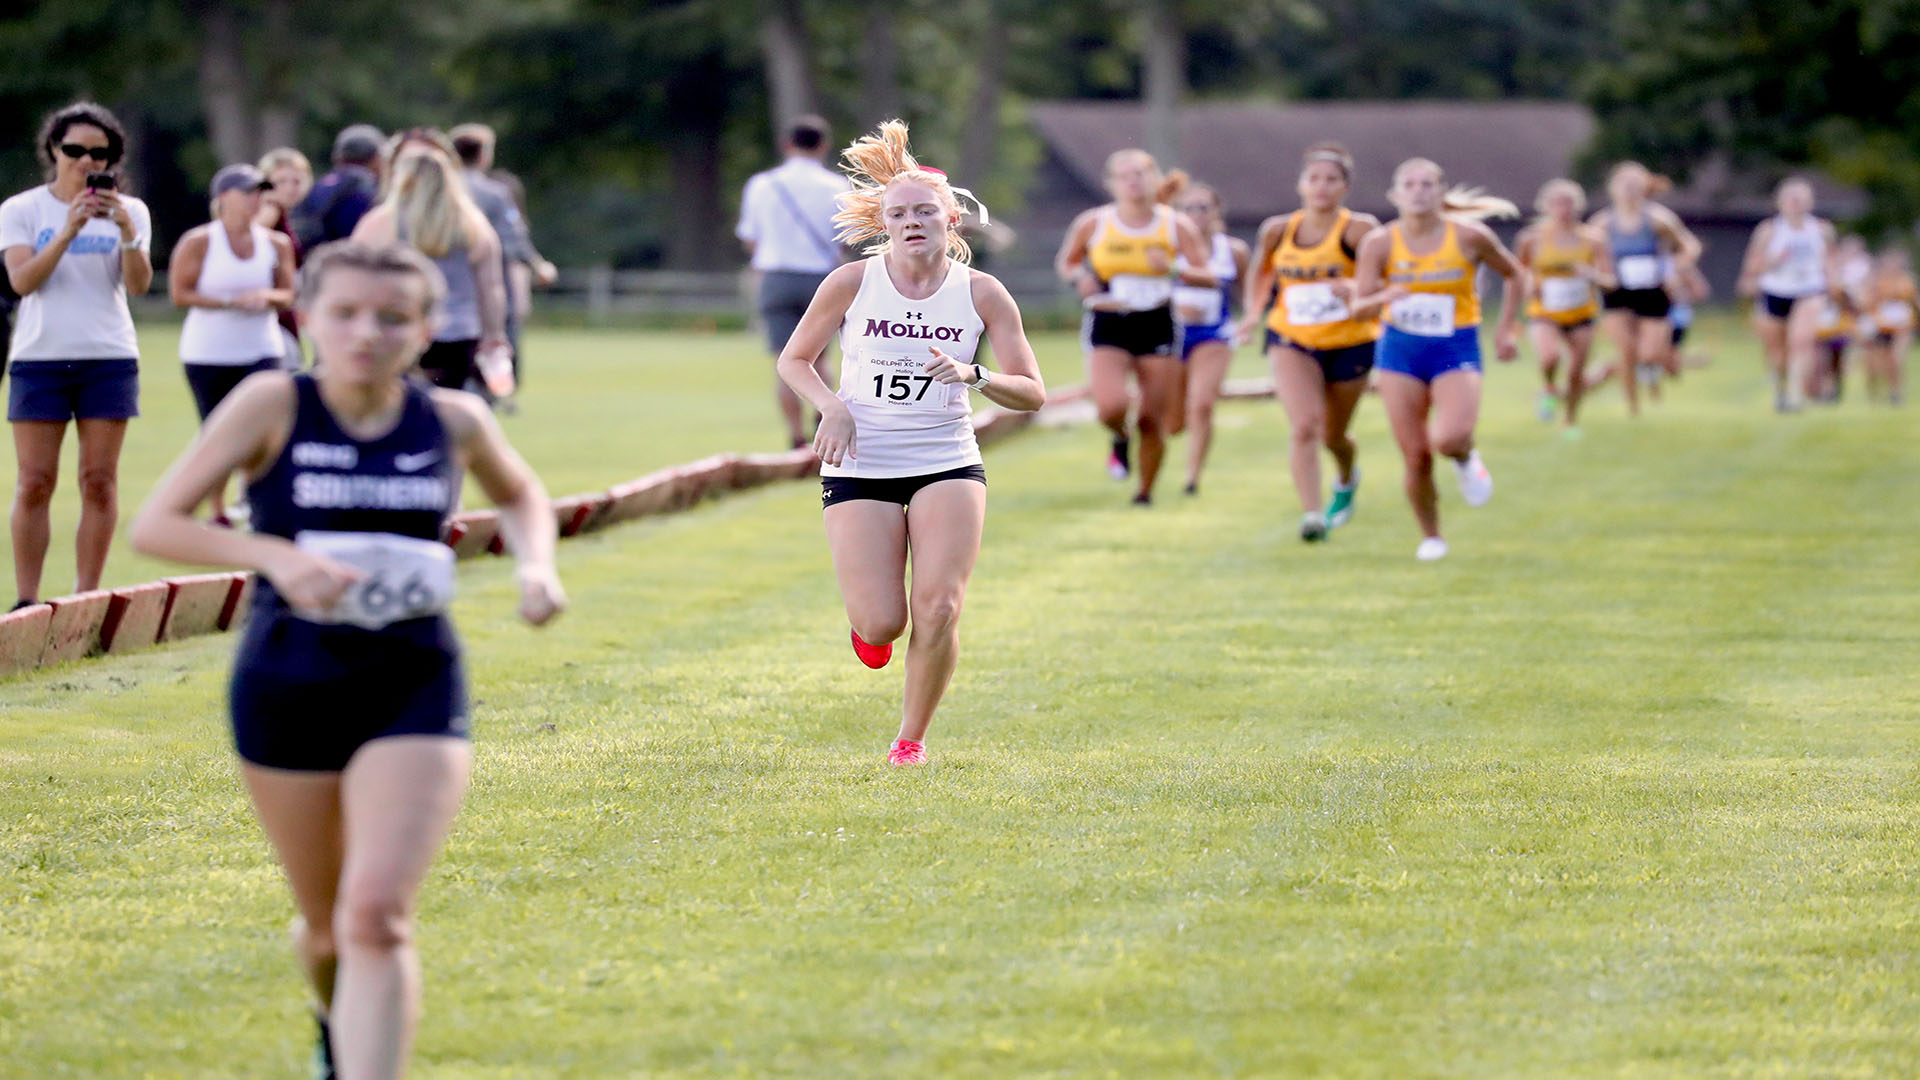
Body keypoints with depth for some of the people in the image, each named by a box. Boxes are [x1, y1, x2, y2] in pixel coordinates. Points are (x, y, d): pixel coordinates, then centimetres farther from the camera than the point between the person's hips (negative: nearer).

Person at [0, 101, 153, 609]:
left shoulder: (129, 211, 7)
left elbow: (139, 285, -4)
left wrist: (126, 231, -21)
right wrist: (68, 231, -20)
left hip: (109, 358, 1)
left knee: (100, 481, -2)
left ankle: (86, 599, 2)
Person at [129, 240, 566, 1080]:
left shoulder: (454, 422, -1)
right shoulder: (273, 406, -8)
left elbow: (519, 494, 22)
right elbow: (155, 525, -10)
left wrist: (536, 565, 2)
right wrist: (275, 556, -24)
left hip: (414, 694, 0)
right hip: (286, 689, 0)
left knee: (376, 915, -19)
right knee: (328, 927, 15)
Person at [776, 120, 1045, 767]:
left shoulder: (981, 294, -4)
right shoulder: (852, 284, -5)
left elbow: (1032, 394, -3)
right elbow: (794, 360, 7)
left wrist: (973, 376, -22)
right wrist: (832, 406, -12)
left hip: (948, 465, 1)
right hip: (860, 468, -1)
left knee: (938, 611, -14)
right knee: (883, 625, -10)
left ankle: (913, 737, 8)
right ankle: (867, 618, 29)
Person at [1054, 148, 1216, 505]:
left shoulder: (1177, 225, -1)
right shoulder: (1093, 224, -1)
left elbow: (1209, 277, -1)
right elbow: (1065, 261, 15)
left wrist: (1174, 269, -20)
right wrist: (1080, 277, -7)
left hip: (1157, 328, 1)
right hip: (1108, 328, -1)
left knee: (1153, 421, 1)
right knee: (1111, 406, -22)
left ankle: (1145, 491, 25)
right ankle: (1120, 439, 16)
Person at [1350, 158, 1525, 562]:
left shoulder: (1469, 238, -7)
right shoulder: (1380, 243, -5)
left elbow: (1516, 275, 9)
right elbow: (1359, 305, -7)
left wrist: (1506, 331, 3)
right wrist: (1384, 297, -29)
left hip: (1456, 350, -2)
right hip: (1400, 350, 2)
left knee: (1449, 438, -26)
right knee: (1415, 455, -1)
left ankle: (1466, 460, 12)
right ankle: (1430, 536, 21)